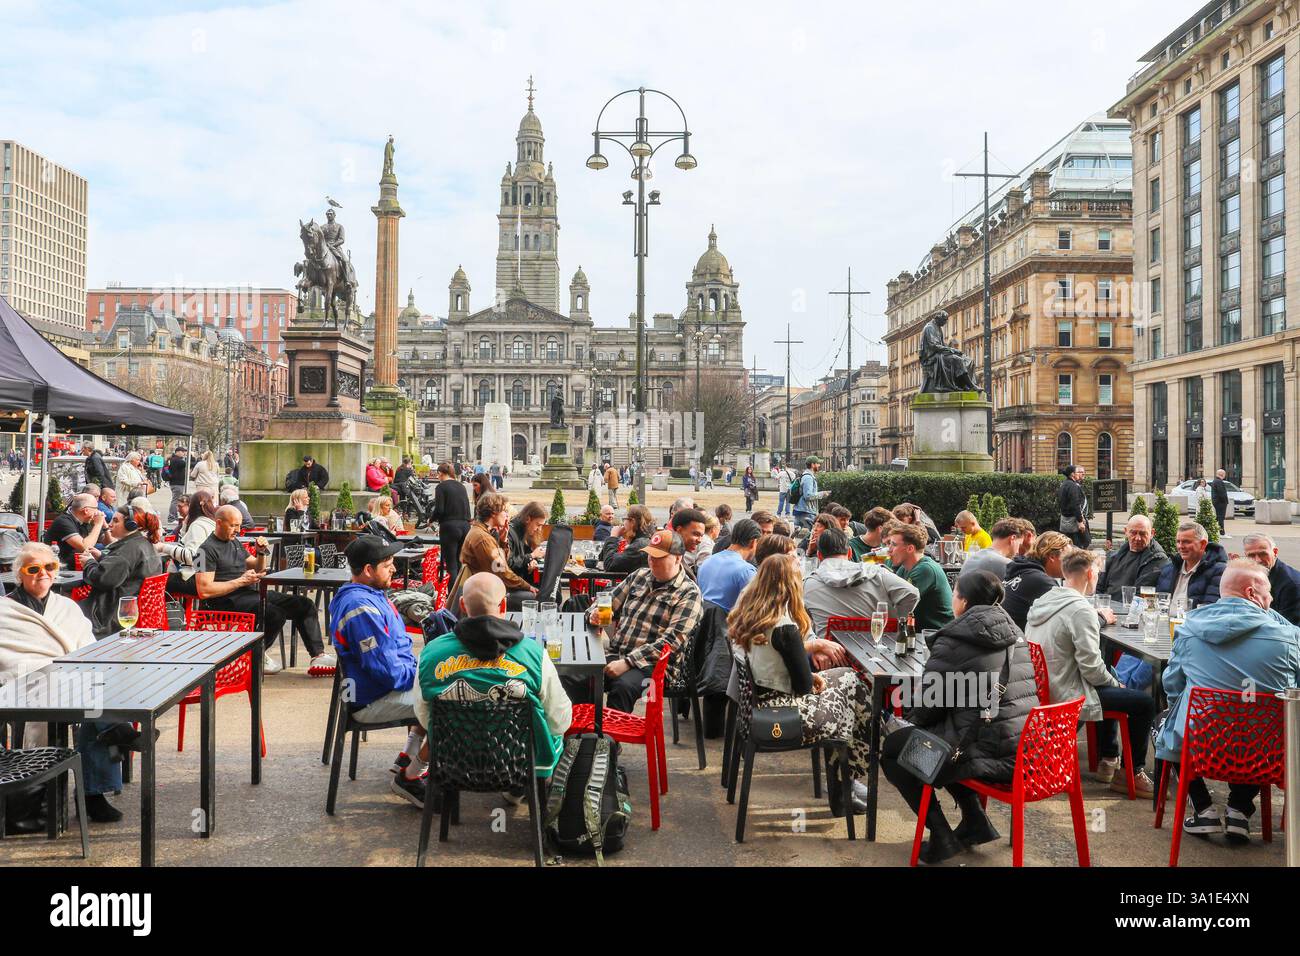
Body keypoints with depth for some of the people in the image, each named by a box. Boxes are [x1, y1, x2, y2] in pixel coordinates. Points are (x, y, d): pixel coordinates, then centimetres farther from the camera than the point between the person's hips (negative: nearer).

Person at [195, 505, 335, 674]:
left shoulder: (235, 542, 20)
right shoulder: (207, 549, -7)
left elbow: (258, 569, 27)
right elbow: (204, 590, -16)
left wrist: (261, 553, 6)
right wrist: (241, 581, -15)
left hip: (250, 593, 9)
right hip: (228, 600, -9)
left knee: (305, 605, -3)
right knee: (275, 614, -33)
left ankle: (318, 656, -7)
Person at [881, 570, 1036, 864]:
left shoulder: (954, 641, -11)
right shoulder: (1012, 631, 11)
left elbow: (927, 705, -7)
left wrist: (909, 719, 16)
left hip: (991, 755, -8)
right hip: (1026, 750, 8)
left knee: (892, 748, 11)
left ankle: (940, 836, 6)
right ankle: (975, 821, 24)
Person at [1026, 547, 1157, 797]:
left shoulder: (1042, 601, 5)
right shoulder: (1080, 610, -21)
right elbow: (1091, 668, -21)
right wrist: (1114, 682, -2)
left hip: (1041, 690, 10)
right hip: (1066, 696, -9)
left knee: (1108, 687, 32)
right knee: (1144, 703, -1)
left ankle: (1108, 759, 38)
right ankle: (1132, 774, 12)